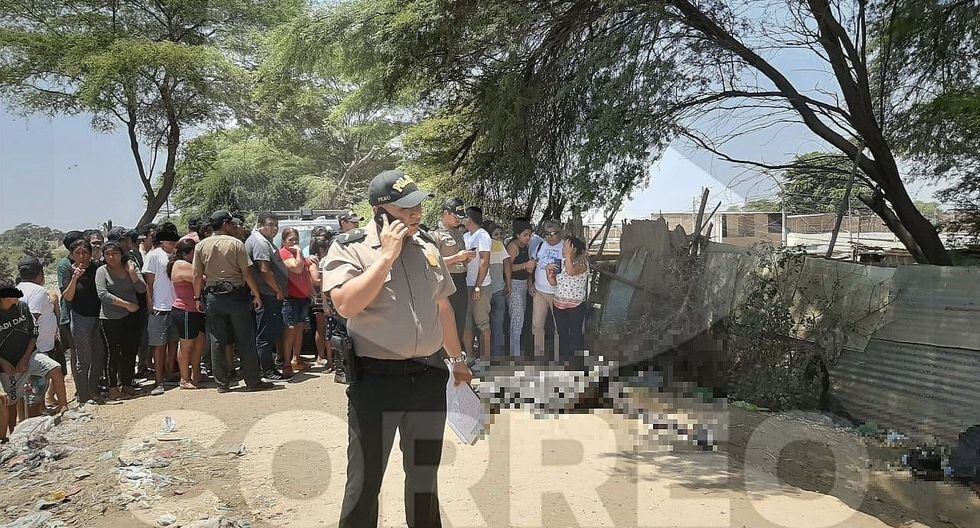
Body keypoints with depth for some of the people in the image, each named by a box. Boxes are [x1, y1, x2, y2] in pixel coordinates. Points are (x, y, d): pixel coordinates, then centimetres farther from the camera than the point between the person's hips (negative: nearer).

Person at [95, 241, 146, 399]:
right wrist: (126, 304, -14)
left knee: (130, 351, 8)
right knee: (113, 352, -2)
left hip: (132, 316, 3)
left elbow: (142, 289, 1)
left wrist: (132, 273, -10)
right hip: (110, 318, -3)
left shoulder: (130, 266, 7)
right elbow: (103, 294, -12)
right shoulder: (102, 271, -1)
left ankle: (126, 384, 19)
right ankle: (113, 387, 7)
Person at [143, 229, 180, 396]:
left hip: (176, 306, 6)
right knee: (159, 345, -2)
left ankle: (169, 376, 22)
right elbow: (149, 283, -5)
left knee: (173, 343, 11)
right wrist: (150, 305, -10)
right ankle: (159, 382, 3)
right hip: (160, 307, -6)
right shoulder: (153, 255, -4)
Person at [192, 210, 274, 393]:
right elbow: (246, 273, -10)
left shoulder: (201, 246, 3)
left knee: (217, 342, 8)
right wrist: (257, 295, -3)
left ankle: (222, 383, 11)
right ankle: (253, 381, 8)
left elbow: (197, 276, 2)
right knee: (245, 341, 3)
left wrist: (198, 298, 11)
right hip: (236, 295, -3)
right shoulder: (236, 244, -8)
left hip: (212, 297, 4)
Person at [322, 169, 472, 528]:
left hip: (429, 376, 5)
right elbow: (346, 304, -25)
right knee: (366, 477, 5)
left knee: (425, 472, 19)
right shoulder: (349, 248, -9)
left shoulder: (427, 245, 9)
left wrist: (457, 359, 23)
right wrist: (387, 255, -21)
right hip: (375, 378, -5)